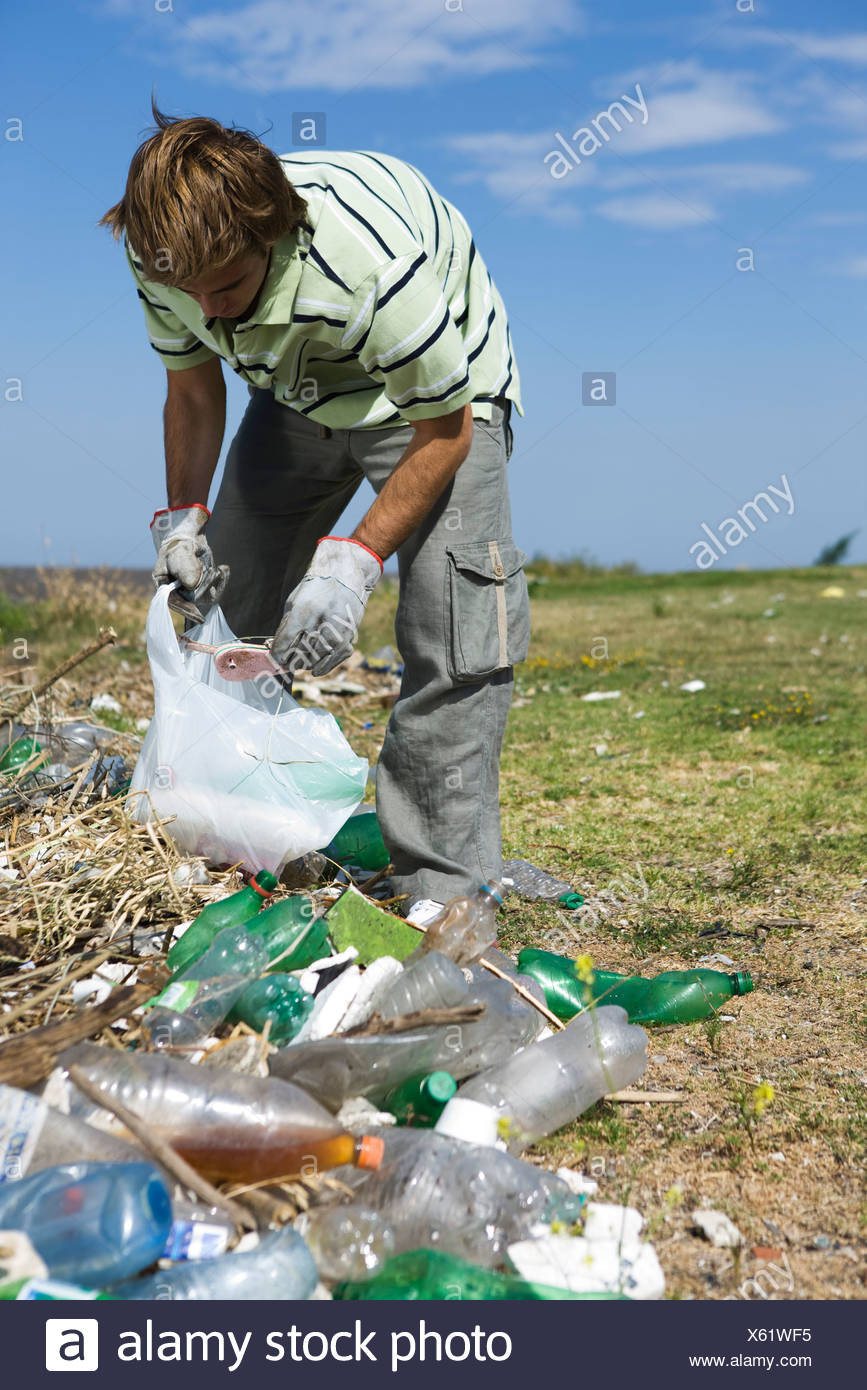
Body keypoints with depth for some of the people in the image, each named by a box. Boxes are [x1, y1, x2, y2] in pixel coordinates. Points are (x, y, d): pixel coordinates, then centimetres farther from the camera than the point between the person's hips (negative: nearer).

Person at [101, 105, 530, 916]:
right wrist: (184, 514, -16)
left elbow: (445, 432, -25)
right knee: (222, 613, 3)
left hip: (437, 394, -5)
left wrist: (354, 559, -32)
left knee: (455, 637, -20)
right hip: (298, 399, 6)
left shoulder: (373, 262, -40)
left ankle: (445, 894, -10)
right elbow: (192, 387, -2)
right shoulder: (163, 255, -22)